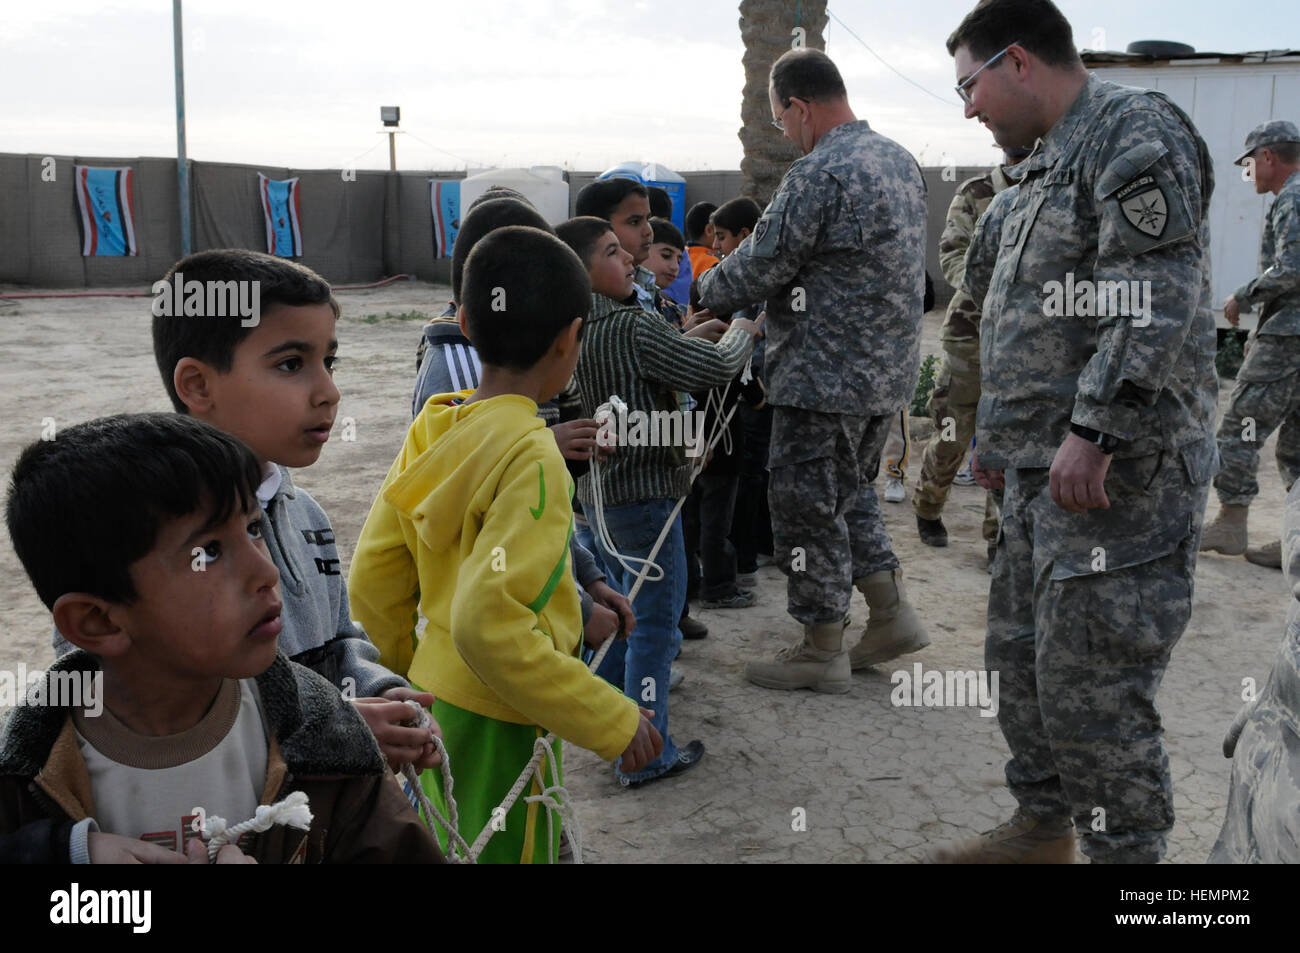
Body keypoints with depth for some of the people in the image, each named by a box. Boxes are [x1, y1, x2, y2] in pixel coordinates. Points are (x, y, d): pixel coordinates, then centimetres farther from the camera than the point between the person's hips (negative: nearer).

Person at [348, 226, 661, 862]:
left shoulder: (432, 429, -1)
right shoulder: (531, 456, -22)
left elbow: (373, 582, 4)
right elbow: (488, 623, -30)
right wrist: (610, 720, -23)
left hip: (436, 692, 7)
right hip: (501, 726, -7)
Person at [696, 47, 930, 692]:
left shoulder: (817, 175, -21)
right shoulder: (899, 160, 11)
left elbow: (759, 267, -16)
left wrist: (707, 292, 5)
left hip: (826, 375, -9)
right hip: (888, 370, 9)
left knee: (805, 502, 4)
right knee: (850, 491, 23)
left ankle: (822, 651, 14)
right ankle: (891, 615, 25)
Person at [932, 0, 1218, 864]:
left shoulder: (1136, 132, -11)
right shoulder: (1048, 164, 20)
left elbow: (1155, 303, -23)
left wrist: (1095, 434, -26)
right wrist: (1002, 435, 25)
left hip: (1118, 471, -10)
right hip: (1045, 470, 10)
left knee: (1090, 682, -5)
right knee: (1021, 659, 17)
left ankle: (1127, 851, 11)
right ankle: (1044, 828, 33)